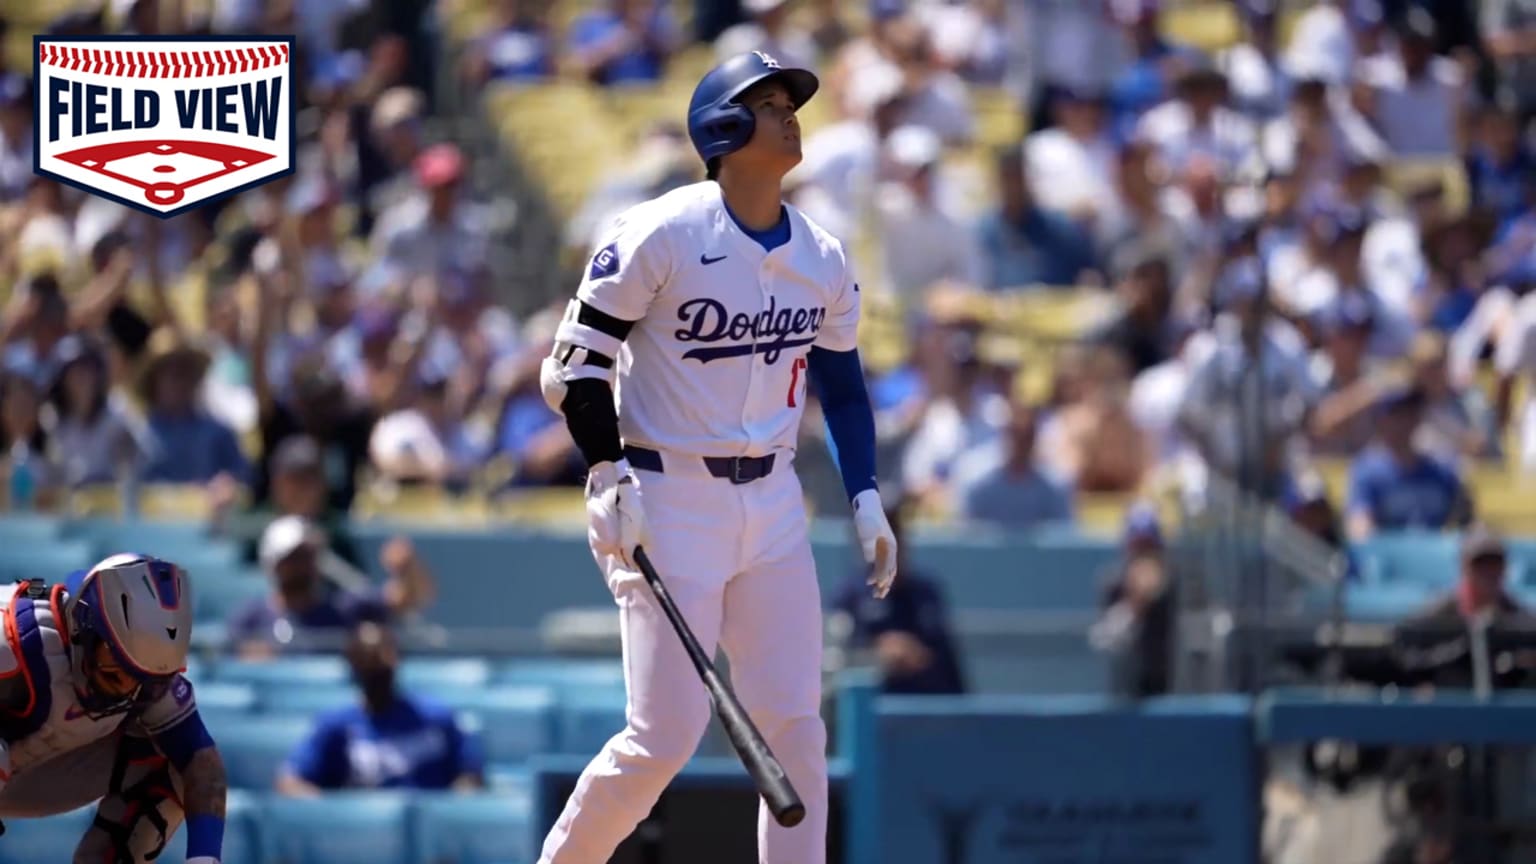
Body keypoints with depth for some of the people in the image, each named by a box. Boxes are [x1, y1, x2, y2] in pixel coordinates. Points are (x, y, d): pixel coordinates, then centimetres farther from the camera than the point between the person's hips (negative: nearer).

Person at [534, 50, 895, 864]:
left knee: (795, 726, 0)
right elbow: (576, 360, -9)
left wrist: (865, 498, 8)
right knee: (665, 736, -9)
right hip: (666, 501, -6)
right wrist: (608, 479, -17)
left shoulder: (823, 260, 6)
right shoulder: (663, 234, -12)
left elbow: (842, 382, 18)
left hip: (772, 504, 6)